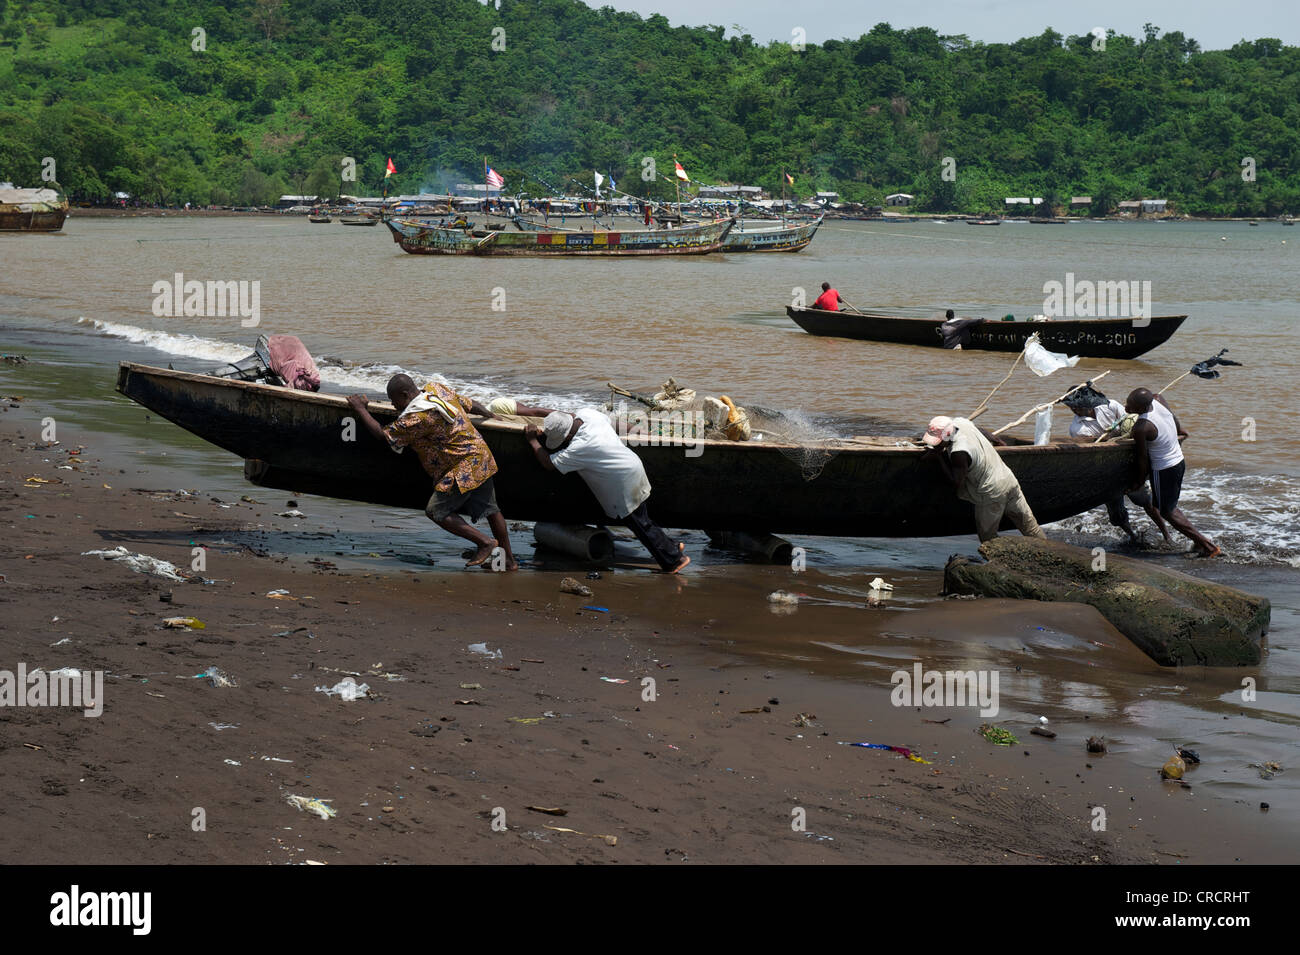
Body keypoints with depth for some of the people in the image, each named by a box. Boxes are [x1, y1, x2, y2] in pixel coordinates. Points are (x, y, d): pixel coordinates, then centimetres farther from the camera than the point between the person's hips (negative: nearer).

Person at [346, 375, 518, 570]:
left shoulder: (417, 418, -21)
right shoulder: (438, 389, 4)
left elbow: (383, 435, -12)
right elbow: (469, 404, 17)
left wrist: (360, 409, -1)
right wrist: (492, 416, 34)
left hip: (463, 469, -9)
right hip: (482, 458, 9)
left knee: (436, 511, -4)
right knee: (489, 509, 17)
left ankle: (484, 542, 0)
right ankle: (510, 560, 27)